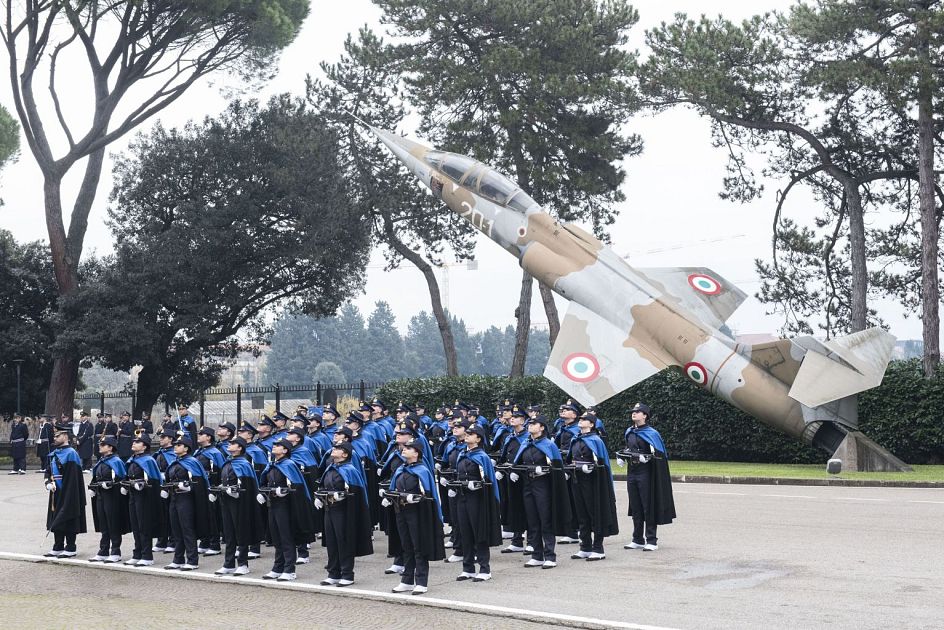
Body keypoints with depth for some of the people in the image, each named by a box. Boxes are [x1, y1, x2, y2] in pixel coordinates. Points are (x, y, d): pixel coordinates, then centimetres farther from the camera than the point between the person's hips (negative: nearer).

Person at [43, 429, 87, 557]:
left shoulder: (70, 454, -12)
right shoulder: (54, 454, 14)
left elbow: (72, 477, -17)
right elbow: (49, 471, 17)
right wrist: (49, 483, -2)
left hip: (67, 493, -8)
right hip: (56, 493, 9)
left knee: (68, 521, -2)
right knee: (56, 521, 12)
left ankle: (70, 549, 5)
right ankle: (57, 548, 20)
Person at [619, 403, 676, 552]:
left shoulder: (651, 433, -9)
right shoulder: (629, 432, 12)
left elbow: (659, 454, -12)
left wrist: (646, 457, -26)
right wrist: (621, 457, 8)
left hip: (645, 473, -7)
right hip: (632, 472, 7)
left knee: (648, 507, -3)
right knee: (635, 507, 11)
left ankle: (651, 541, 3)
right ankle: (638, 540, 19)